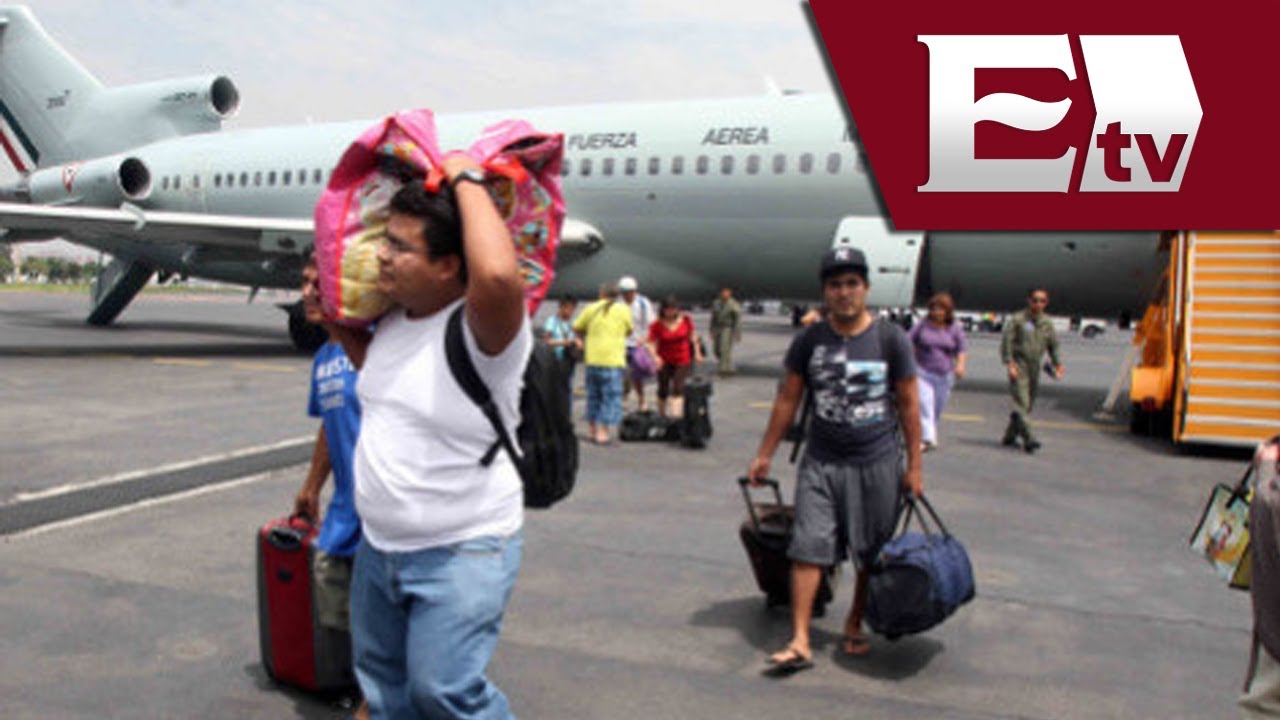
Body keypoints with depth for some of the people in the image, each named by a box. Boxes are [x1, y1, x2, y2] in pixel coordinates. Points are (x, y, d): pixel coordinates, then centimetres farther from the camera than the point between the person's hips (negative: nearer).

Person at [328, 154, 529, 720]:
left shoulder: (480, 330, -24)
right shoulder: (394, 318, 1)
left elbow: (499, 275, -48)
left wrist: (467, 180, -33)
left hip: (462, 552, -8)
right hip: (380, 546, 9)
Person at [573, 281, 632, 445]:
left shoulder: (591, 308, 3)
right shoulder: (623, 310, -1)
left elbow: (576, 328, 10)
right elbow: (628, 332, 12)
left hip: (592, 359, 3)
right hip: (613, 359, -3)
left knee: (593, 395, 16)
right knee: (611, 396, 2)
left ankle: (593, 431, 23)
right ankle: (603, 432, -7)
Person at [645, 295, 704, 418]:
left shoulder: (685, 320, -7)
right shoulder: (656, 325, -12)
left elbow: (693, 336, 6)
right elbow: (651, 344, -14)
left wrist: (697, 353, 6)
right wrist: (656, 356, -31)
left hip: (683, 361, 0)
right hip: (665, 362, 0)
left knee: (678, 388, -13)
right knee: (663, 390, 7)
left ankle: (676, 415, -18)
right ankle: (662, 415, 22)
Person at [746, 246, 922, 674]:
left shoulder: (891, 339, -2)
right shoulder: (809, 341, 2)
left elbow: (908, 405, 2)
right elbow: (788, 400, 9)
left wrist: (914, 466, 1)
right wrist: (765, 454, 10)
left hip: (877, 465, 0)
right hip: (821, 464, 1)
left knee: (874, 556, 9)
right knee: (808, 550, -6)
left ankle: (854, 626, 29)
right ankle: (800, 642, -2)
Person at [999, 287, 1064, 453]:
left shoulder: (1047, 323, 10)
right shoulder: (1017, 319, -5)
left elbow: (1053, 345, 17)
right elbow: (1006, 342, -8)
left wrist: (1057, 364, 2)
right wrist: (1009, 363, -18)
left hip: (1034, 367, 6)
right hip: (1018, 366, -6)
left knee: (1027, 406, 11)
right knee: (1022, 404, -15)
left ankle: (1010, 436, 23)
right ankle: (1028, 439, -21)